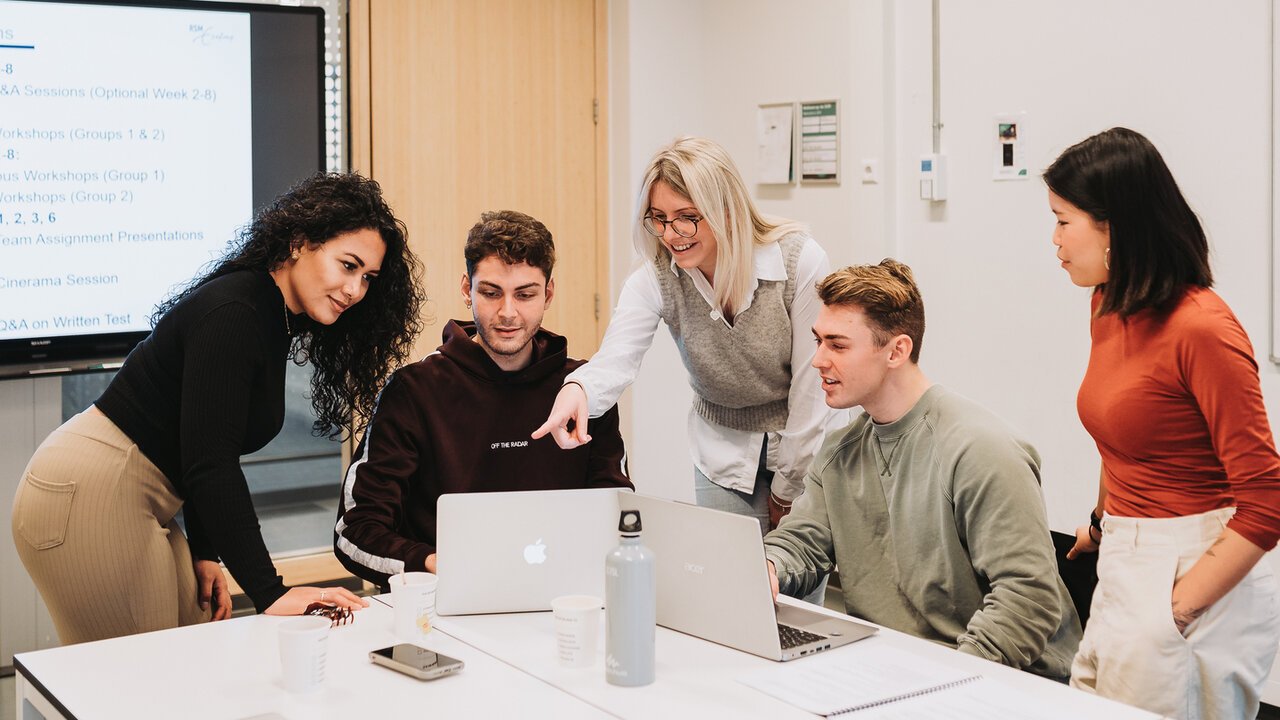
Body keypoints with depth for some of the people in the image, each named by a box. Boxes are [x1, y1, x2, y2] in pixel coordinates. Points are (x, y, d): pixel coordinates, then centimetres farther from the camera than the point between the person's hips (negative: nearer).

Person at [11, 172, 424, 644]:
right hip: (90, 497, -10)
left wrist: (204, 552, 8)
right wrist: (269, 592, -29)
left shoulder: (275, 322, 10)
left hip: (133, 498, 10)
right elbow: (209, 464, -26)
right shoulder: (232, 313, -21)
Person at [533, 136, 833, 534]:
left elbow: (811, 383, -16)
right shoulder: (655, 280, -15)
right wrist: (577, 388, -55)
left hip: (807, 451, -2)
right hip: (724, 458, 2)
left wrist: (787, 490, -10)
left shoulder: (800, 260, -22)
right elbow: (616, 360, -30)